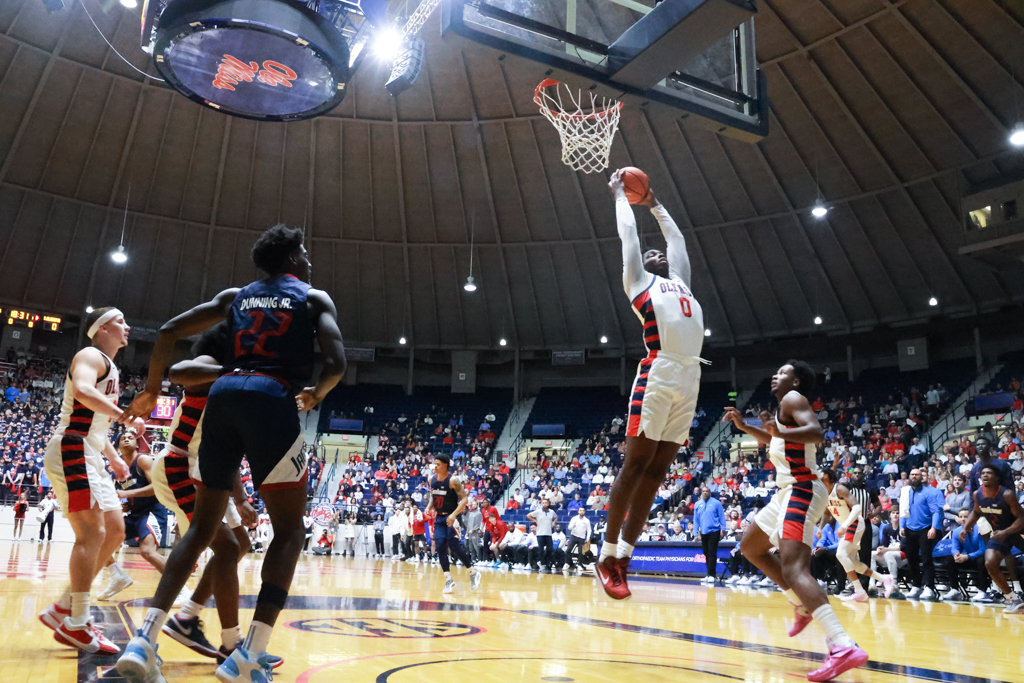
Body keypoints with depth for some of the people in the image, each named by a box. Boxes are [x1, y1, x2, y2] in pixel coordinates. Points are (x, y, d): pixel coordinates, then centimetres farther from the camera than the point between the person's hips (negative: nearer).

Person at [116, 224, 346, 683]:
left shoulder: (235, 296, 25)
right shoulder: (315, 298, 12)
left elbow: (170, 331, 17)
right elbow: (335, 363, -3)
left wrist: (151, 390, 28)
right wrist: (314, 395, 17)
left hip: (224, 394, 5)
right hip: (272, 399, -5)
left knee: (203, 526, 15)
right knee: (289, 530, 3)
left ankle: (144, 640, 4)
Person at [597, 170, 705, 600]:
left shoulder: (680, 281, 29)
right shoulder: (638, 280, 14)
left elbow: (676, 237, 42)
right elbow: (628, 231, 21)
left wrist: (655, 204, 50)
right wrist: (620, 193, 35)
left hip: (689, 378, 6)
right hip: (658, 374, -6)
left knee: (656, 470, 4)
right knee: (636, 464, -6)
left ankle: (624, 556, 8)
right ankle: (607, 556, 1)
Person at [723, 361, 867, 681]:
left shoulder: (793, 399, -7)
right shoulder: (787, 405, 21)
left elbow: (816, 432, -26)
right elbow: (777, 441, 39)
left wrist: (780, 431, -39)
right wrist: (744, 426, 30)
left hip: (801, 491, -11)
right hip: (790, 492, 11)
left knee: (793, 569, -25)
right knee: (750, 547, 22)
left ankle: (844, 648, -37)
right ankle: (803, 605, 21)